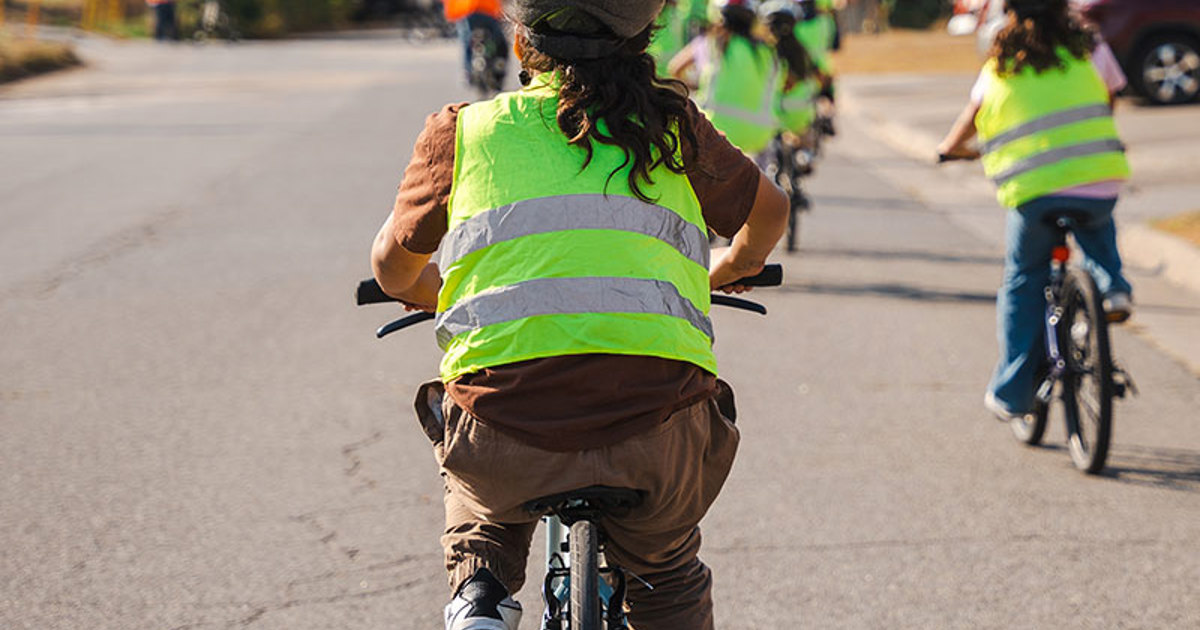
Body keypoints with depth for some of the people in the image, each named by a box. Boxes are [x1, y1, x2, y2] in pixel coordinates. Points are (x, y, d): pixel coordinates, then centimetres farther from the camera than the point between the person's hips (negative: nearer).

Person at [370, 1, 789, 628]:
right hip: (656, 432, 1)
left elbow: (390, 264, 26)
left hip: (505, 438, 0)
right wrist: (728, 269, 56)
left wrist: (433, 294, 49)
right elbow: (769, 212, 34)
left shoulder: (462, 131, 13)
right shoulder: (671, 128, 16)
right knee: (669, 576, 33)